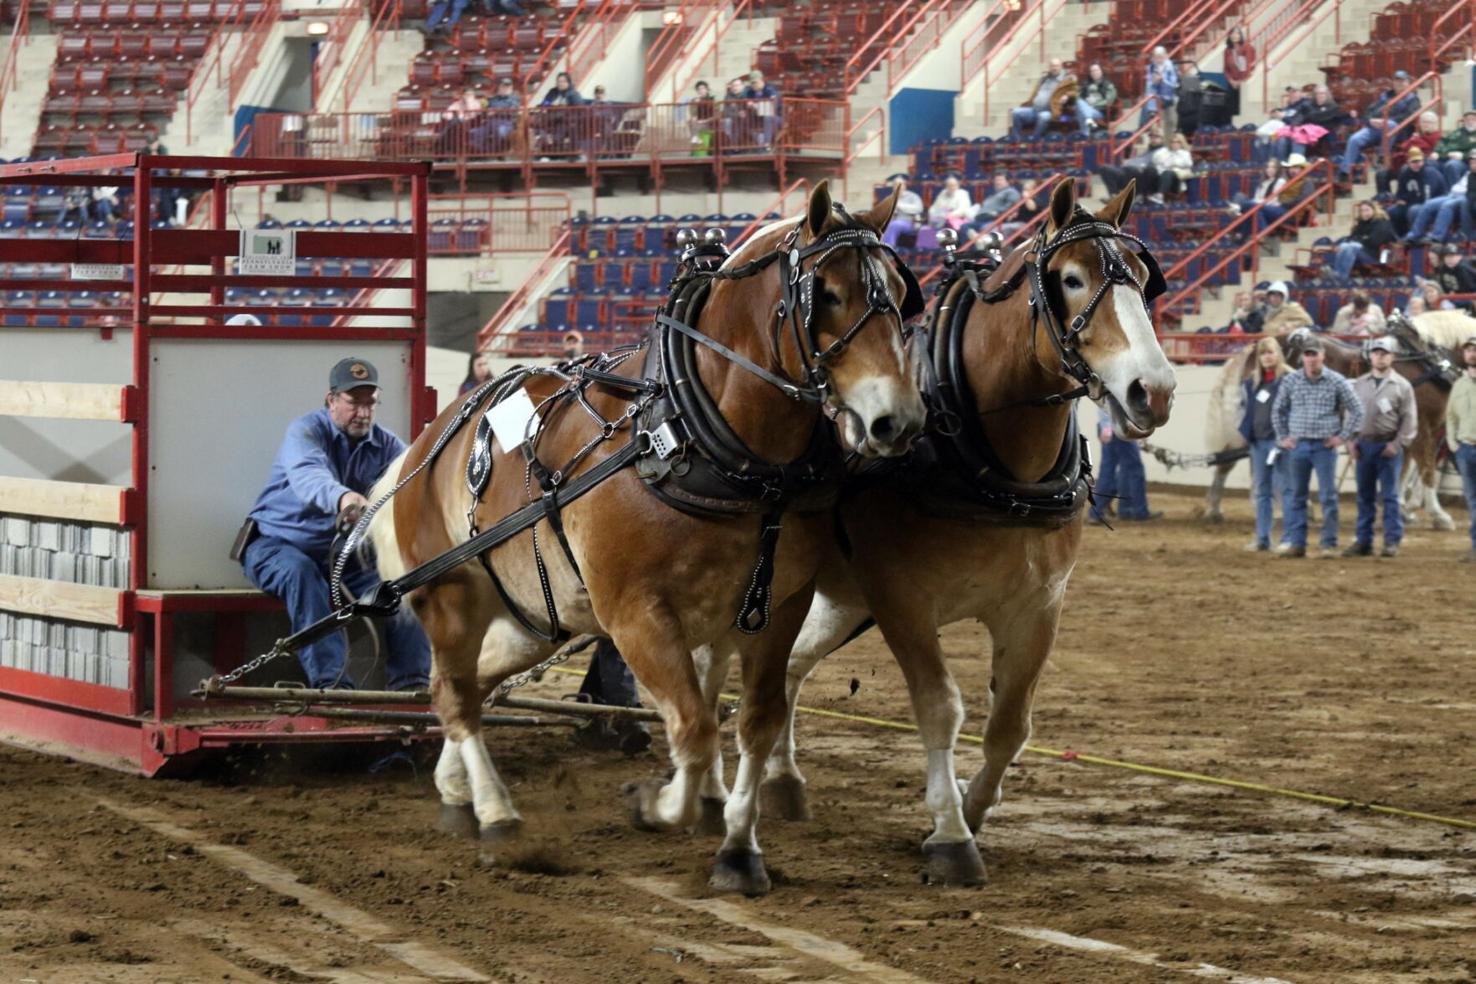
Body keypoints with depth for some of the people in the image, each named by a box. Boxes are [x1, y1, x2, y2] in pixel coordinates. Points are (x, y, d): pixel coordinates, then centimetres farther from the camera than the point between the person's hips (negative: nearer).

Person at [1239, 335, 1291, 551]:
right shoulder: (1253, 381, 12)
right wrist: (1246, 431, 5)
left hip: (1278, 441, -7)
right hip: (1258, 442, 7)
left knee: (1283, 489, -4)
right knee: (1261, 491, 10)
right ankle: (1262, 538, 15)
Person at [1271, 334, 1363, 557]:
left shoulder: (1336, 381, -3)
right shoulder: (1291, 381, 4)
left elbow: (1356, 410, 3)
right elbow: (1278, 411, 16)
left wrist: (1343, 437, -2)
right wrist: (1283, 437, 9)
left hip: (1325, 446, -2)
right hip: (1298, 445, 2)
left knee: (1328, 496, -1)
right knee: (1296, 495, 5)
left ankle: (1330, 544, 4)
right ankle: (1295, 542, 10)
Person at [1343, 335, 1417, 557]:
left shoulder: (1402, 386, 1)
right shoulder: (1359, 384, 11)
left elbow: (1410, 420, -2)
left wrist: (1397, 444, -11)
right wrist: (1351, 443, 1)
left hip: (1388, 447, -4)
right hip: (1363, 446, 4)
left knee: (1390, 496, -3)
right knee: (1365, 496, 8)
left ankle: (1392, 542, 0)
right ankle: (1363, 542, 12)